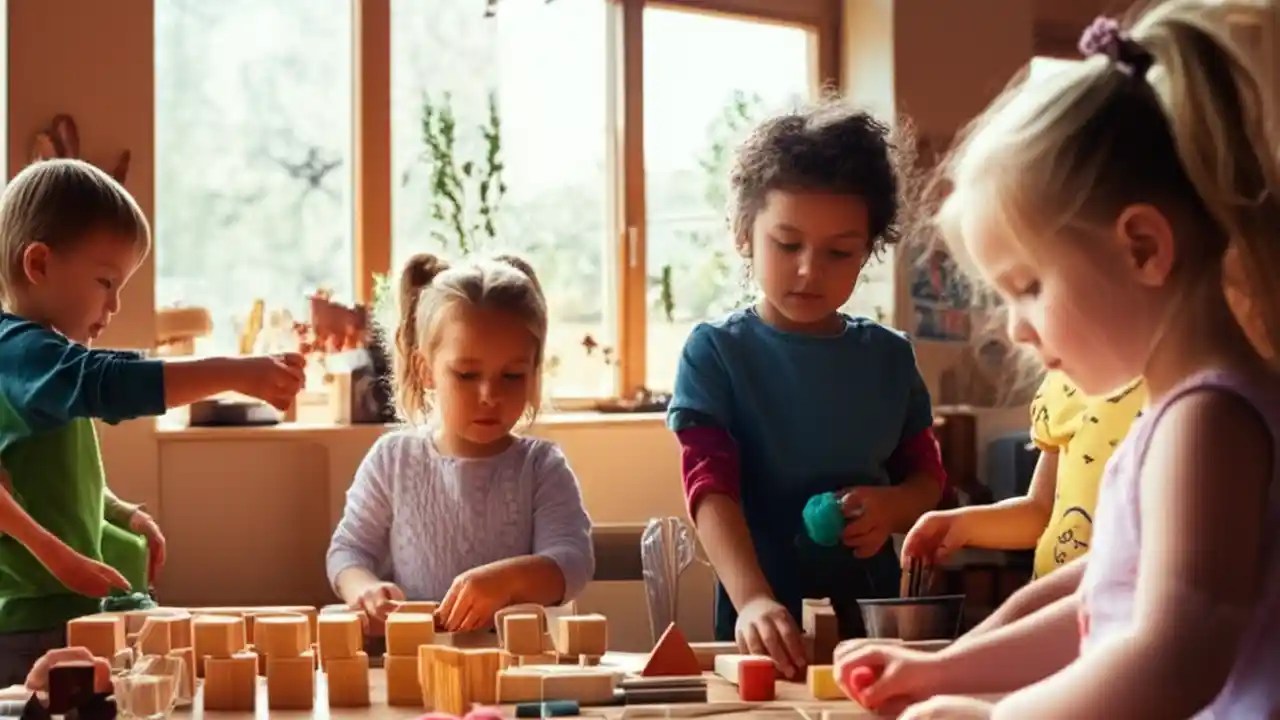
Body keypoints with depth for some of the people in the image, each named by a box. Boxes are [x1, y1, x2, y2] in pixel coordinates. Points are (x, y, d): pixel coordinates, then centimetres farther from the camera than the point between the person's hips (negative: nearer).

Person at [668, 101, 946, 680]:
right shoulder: (715, 352, -4)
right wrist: (753, 601, -30)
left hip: (872, 611, 3)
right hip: (766, 626, -3)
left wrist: (893, 506, -7)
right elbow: (711, 488, -14)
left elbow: (928, 476, 16)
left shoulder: (889, 357, 7)